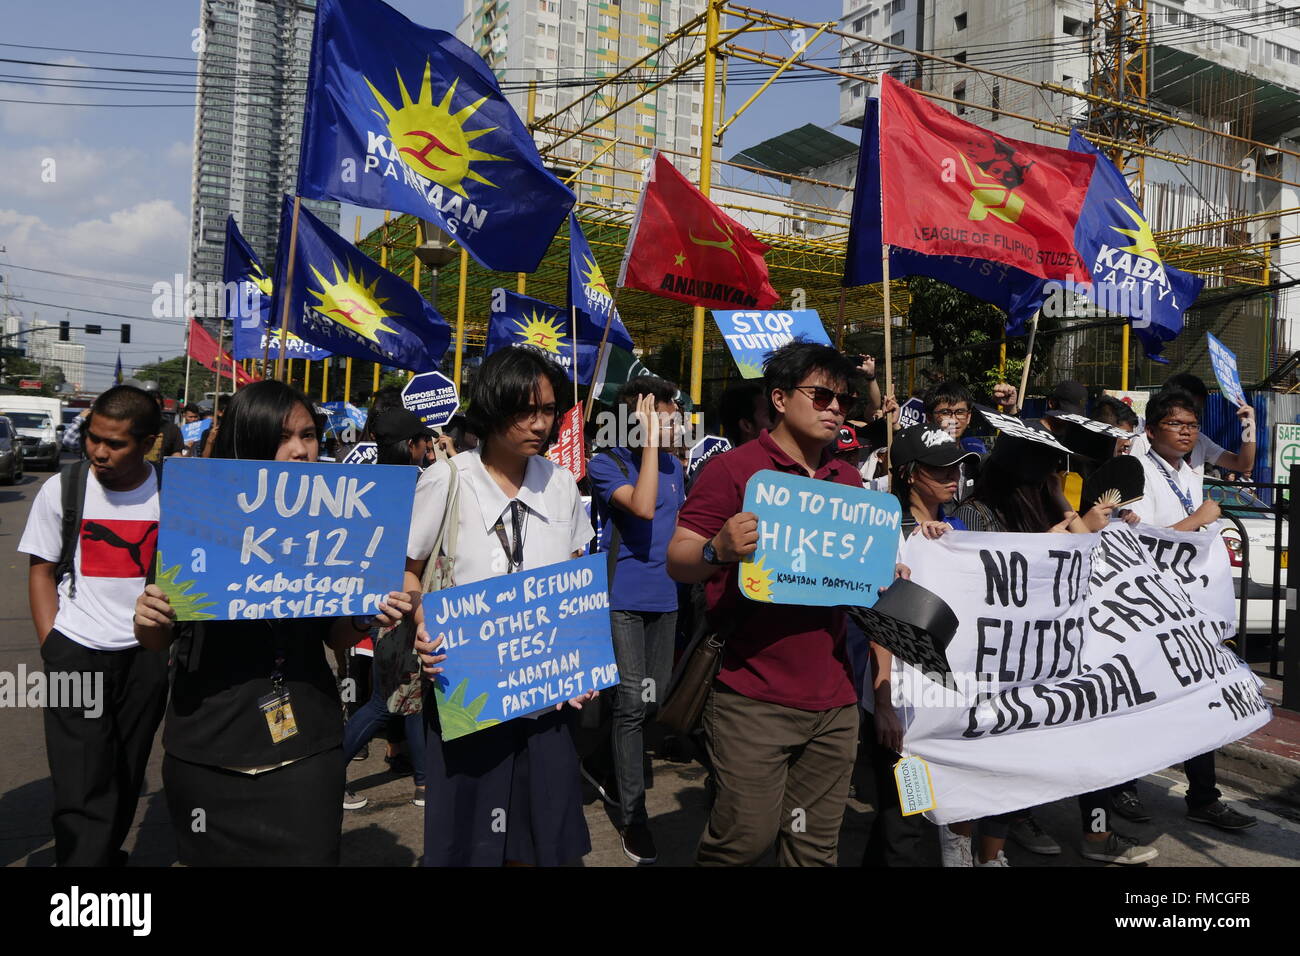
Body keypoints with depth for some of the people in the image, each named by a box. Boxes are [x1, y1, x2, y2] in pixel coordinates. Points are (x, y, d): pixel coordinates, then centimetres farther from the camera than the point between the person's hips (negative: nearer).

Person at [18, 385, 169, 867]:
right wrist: (52, 648, -4)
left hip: (148, 653, 1)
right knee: (83, 787, -5)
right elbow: (41, 572, 3)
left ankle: (110, 853, 33)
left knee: (127, 776, 14)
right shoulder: (61, 489, -4)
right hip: (78, 651, -1)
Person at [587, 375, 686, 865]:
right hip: (623, 597, -6)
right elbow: (642, 507, -24)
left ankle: (618, 770, 34)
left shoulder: (673, 465, 12)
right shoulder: (606, 464, -8)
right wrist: (651, 443, -20)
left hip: (665, 595, 7)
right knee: (631, 702, -8)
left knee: (656, 698, 14)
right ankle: (632, 815, 1)